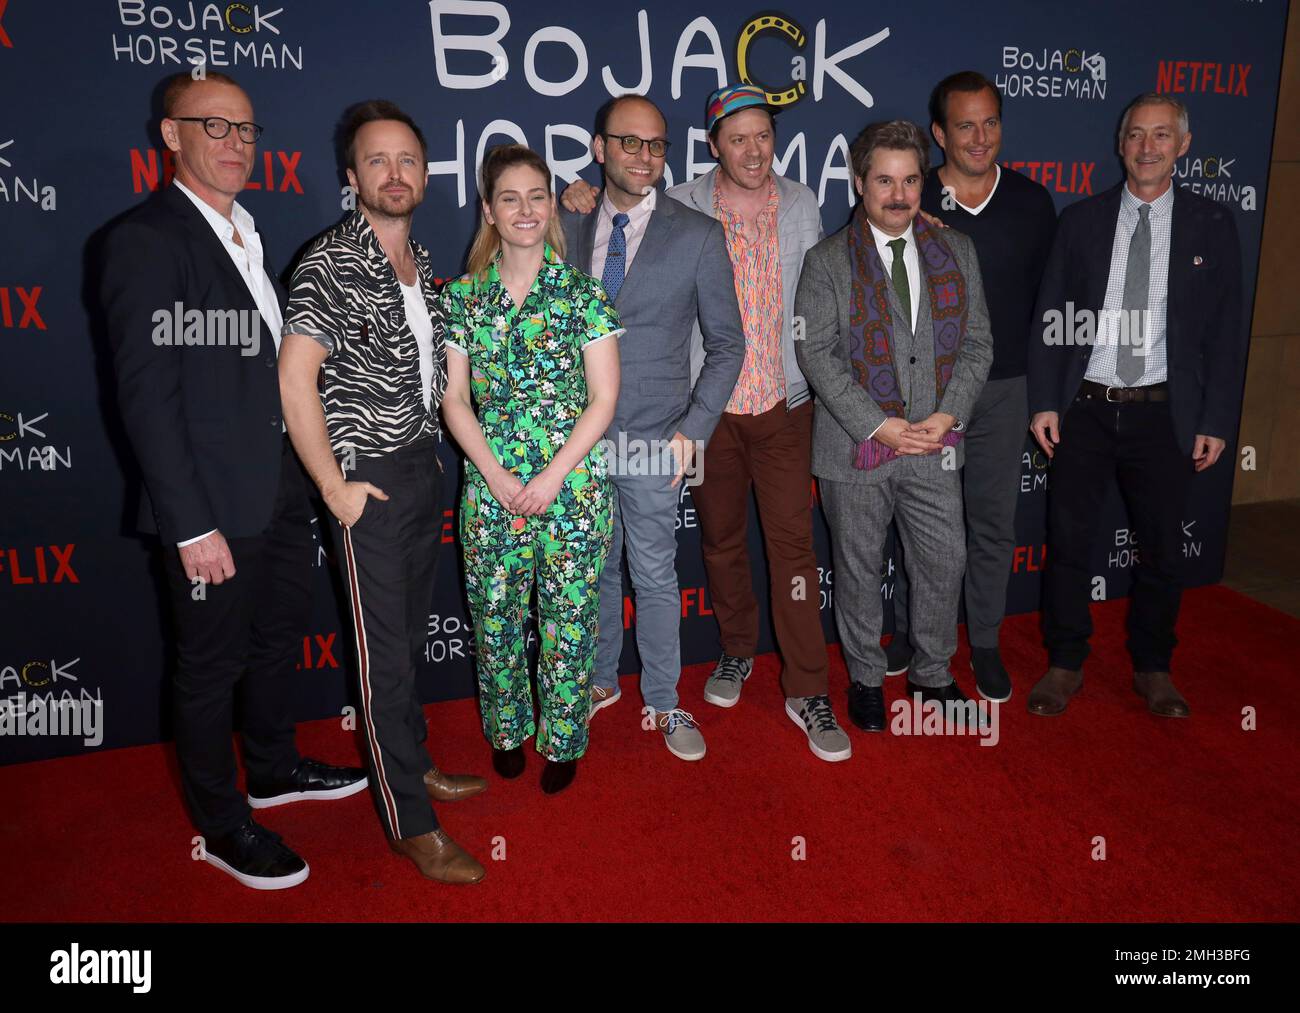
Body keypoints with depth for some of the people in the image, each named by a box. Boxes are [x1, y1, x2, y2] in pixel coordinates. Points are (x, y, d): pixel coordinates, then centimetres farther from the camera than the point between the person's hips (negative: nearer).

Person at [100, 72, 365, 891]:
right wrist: (192, 525, -21)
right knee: (213, 664, 8)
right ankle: (222, 824, 27)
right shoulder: (147, 239, -15)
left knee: (281, 635, 22)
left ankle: (274, 767, 44)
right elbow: (147, 395, -19)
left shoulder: (245, 232, 11)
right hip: (214, 501, -8)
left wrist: (305, 473, 11)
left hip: (281, 485, 8)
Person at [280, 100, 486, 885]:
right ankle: (411, 822, 12)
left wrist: (434, 451, 14)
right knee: (384, 651, 1)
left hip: (426, 466, 7)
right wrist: (334, 488, -17)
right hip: (372, 480, -7)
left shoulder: (424, 264, 10)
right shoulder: (332, 263, -13)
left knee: (411, 634, 19)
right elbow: (295, 377, -19)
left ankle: (413, 762, 36)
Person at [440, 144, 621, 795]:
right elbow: (455, 399, 3)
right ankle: (506, 730, 34)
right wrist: (497, 475, -9)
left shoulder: (583, 294, -2)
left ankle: (562, 741, 27)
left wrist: (552, 477, -11)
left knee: (569, 621, 5)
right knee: (494, 618, 10)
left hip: (573, 484, -2)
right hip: (490, 484, 2)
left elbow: (603, 399, -4)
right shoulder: (463, 296, 4)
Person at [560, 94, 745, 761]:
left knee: (655, 576, 6)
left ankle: (663, 702, 24)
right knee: (593, 568, 16)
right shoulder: (566, 228, 5)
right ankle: (601, 679, 37)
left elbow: (726, 344, 0)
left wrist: (694, 429, -9)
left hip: (650, 437, -3)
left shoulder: (699, 236, -4)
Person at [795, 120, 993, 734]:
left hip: (936, 446, 3)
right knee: (858, 570, 9)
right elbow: (815, 353, -10)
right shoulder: (827, 261, -2)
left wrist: (946, 417, -9)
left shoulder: (956, 252, 8)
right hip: (856, 448, -3)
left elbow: (976, 344, 6)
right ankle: (865, 678, 29)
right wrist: (879, 425, -16)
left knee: (944, 564, 10)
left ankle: (932, 674, 32)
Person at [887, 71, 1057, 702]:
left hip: (1004, 390, 2)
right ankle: (909, 633, 27)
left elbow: (1046, 295, 8)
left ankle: (985, 644, 26)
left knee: (993, 525, 10)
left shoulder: (1031, 202, 2)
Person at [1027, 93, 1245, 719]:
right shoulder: (1081, 220, 3)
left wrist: (1216, 421, -3)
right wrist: (1044, 401, -4)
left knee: (1162, 548, 11)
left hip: (1164, 413, 0)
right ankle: (1065, 664, 22)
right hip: (1085, 409, 0)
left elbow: (1226, 331, 2)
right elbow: (1050, 316, 3)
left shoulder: (1210, 225, 3)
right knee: (1068, 539, 5)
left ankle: (1153, 668, 29)